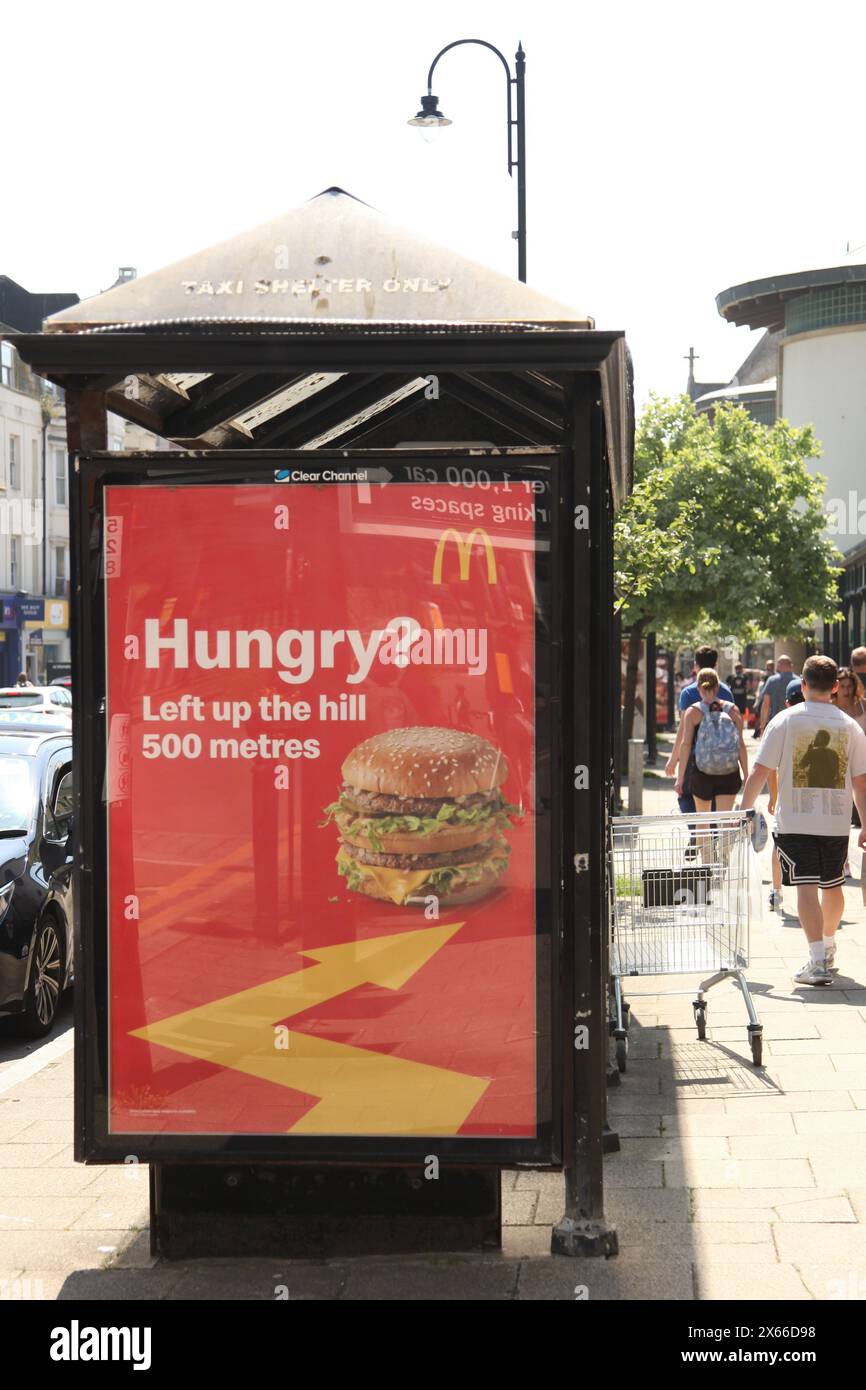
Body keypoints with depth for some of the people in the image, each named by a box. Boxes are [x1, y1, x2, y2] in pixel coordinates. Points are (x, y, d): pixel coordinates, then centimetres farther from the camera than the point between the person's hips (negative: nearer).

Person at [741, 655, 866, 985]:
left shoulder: (786, 720, -4)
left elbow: (759, 771, -6)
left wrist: (744, 811, 3)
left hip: (794, 822, -3)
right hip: (836, 822, 3)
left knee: (806, 887, -7)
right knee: (832, 885, 20)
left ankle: (818, 961, -18)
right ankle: (828, 947, 39)